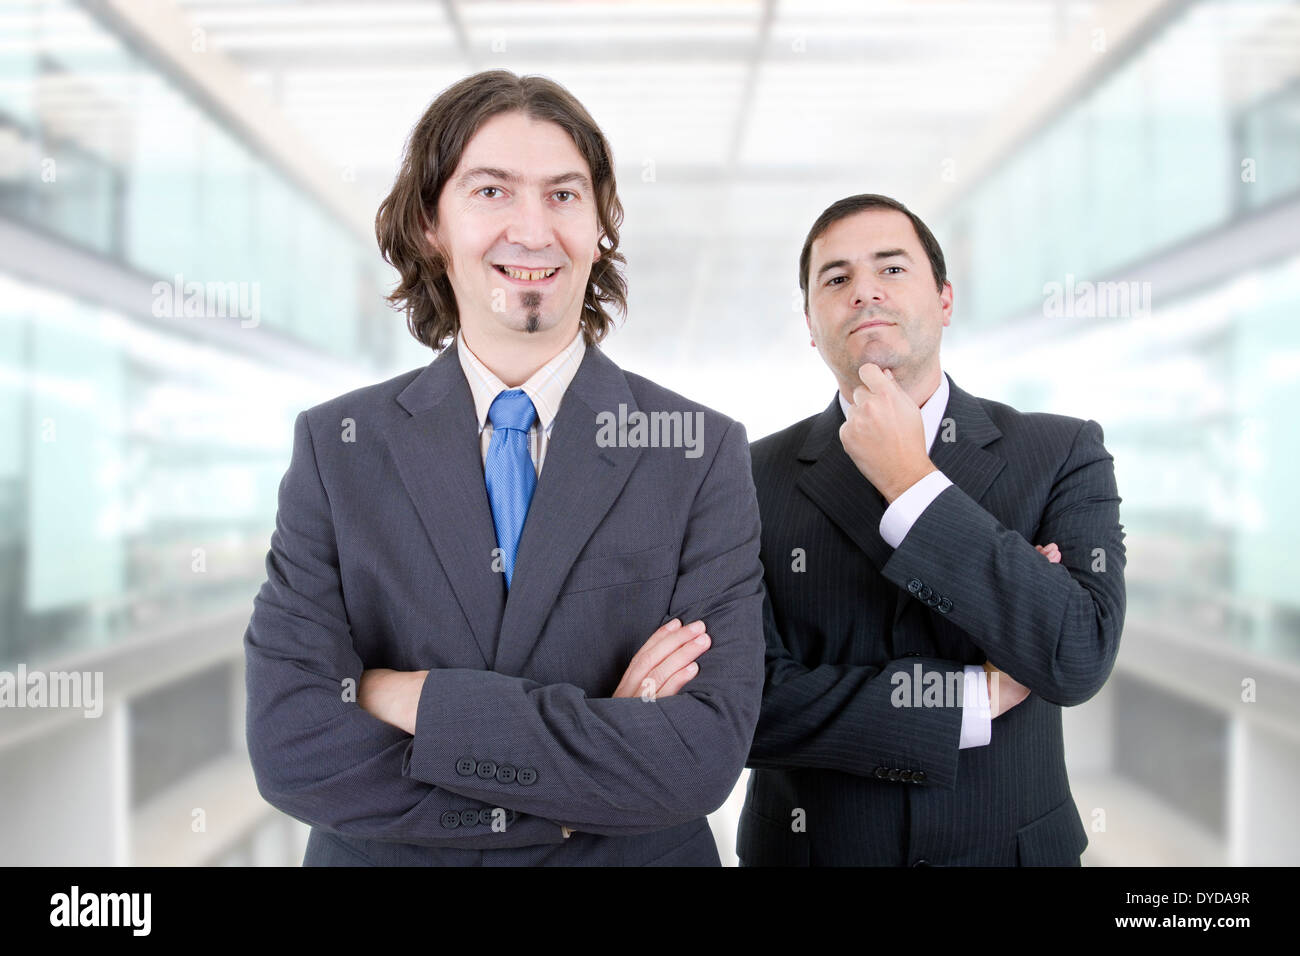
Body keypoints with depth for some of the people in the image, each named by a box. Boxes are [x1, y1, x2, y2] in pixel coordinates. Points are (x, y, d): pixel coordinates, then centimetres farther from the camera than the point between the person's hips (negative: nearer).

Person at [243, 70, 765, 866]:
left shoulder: (704, 452, -12)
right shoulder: (336, 448, -9)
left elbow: (706, 755, -20)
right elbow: (291, 746, -18)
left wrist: (420, 699, -21)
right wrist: (601, 747, -22)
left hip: (637, 855, 0)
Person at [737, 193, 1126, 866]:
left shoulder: (1062, 454, -7)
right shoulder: (756, 480, -8)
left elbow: (1078, 660, -20)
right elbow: (748, 703, -15)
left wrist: (910, 482, -21)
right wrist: (970, 698, -18)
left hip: (1010, 847, 1)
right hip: (806, 847, 0)